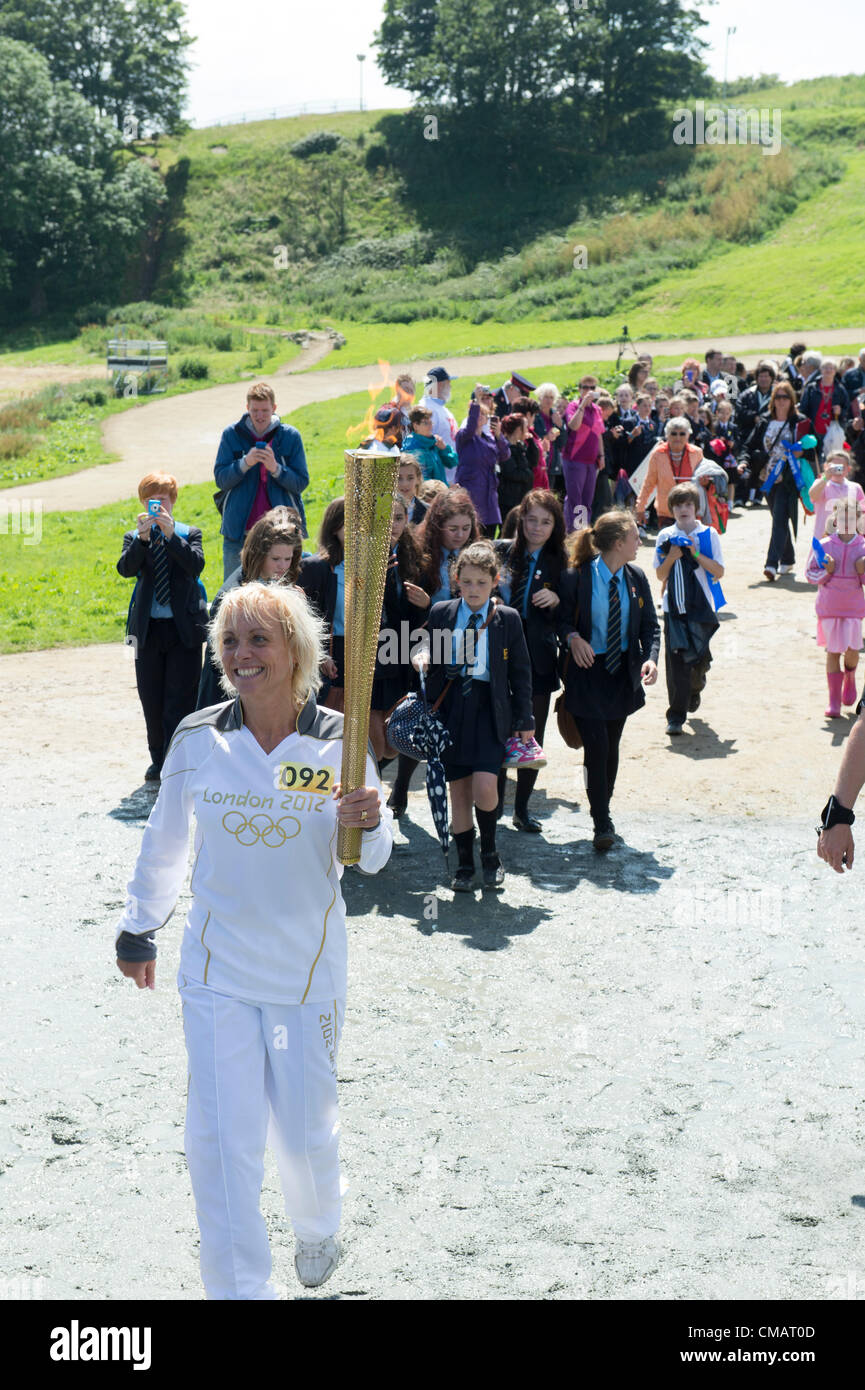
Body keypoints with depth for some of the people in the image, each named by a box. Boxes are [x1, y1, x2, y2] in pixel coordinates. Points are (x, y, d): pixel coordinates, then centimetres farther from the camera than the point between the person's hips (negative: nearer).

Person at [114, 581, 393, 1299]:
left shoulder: (338, 742, -10)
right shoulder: (198, 738, -7)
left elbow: (372, 860, -2)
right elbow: (165, 843, 9)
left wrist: (365, 825, -25)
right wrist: (138, 929, 18)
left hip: (309, 968, 0)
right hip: (217, 969, 0)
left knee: (305, 1128, 11)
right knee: (223, 1139, -1)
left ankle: (318, 1228, 44)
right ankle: (240, 1287, 16)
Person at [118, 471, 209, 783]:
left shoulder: (189, 534, 4)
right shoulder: (134, 538, 7)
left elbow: (196, 565, -15)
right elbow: (125, 569, -12)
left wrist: (171, 535, -24)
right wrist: (141, 538, -25)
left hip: (183, 628, -2)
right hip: (148, 628, 2)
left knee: (180, 699, -5)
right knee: (151, 700, 9)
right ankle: (158, 760, 24)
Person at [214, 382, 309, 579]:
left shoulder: (290, 436, 0)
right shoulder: (232, 434, 1)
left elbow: (301, 483, -2)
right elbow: (221, 480, -3)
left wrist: (275, 468, -20)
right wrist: (245, 463, -20)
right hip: (239, 531, 1)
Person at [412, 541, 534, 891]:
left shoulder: (508, 619, 1)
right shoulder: (441, 613, 5)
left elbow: (520, 672, 5)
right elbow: (429, 650, 14)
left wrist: (525, 720, 5)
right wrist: (422, 655, -10)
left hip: (490, 710, -2)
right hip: (451, 708, 2)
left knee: (484, 788, -15)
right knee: (458, 790, 8)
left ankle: (489, 851, 13)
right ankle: (465, 864, 22)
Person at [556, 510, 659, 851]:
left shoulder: (635, 578, 2)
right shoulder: (577, 576, -12)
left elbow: (650, 625, 6)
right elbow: (562, 618, -2)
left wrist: (651, 657, -13)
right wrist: (572, 637, -24)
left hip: (623, 670, 5)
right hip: (588, 669, -5)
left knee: (611, 746, 13)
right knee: (596, 746, -11)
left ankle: (604, 811, 28)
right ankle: (602, 824, -1)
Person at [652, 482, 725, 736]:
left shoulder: (709, 534, 1)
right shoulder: (665, 536, 5)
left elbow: (719, 572, -3)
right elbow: (660, 575, 7)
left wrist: (696, 554, -14)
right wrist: (672, 557, -11)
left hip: (701, 606, -1)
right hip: (674, 607, 1)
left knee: (699, 656, 1)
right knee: (675, 660, -5)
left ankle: (695, 690, 37)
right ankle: (676, 716, 0)